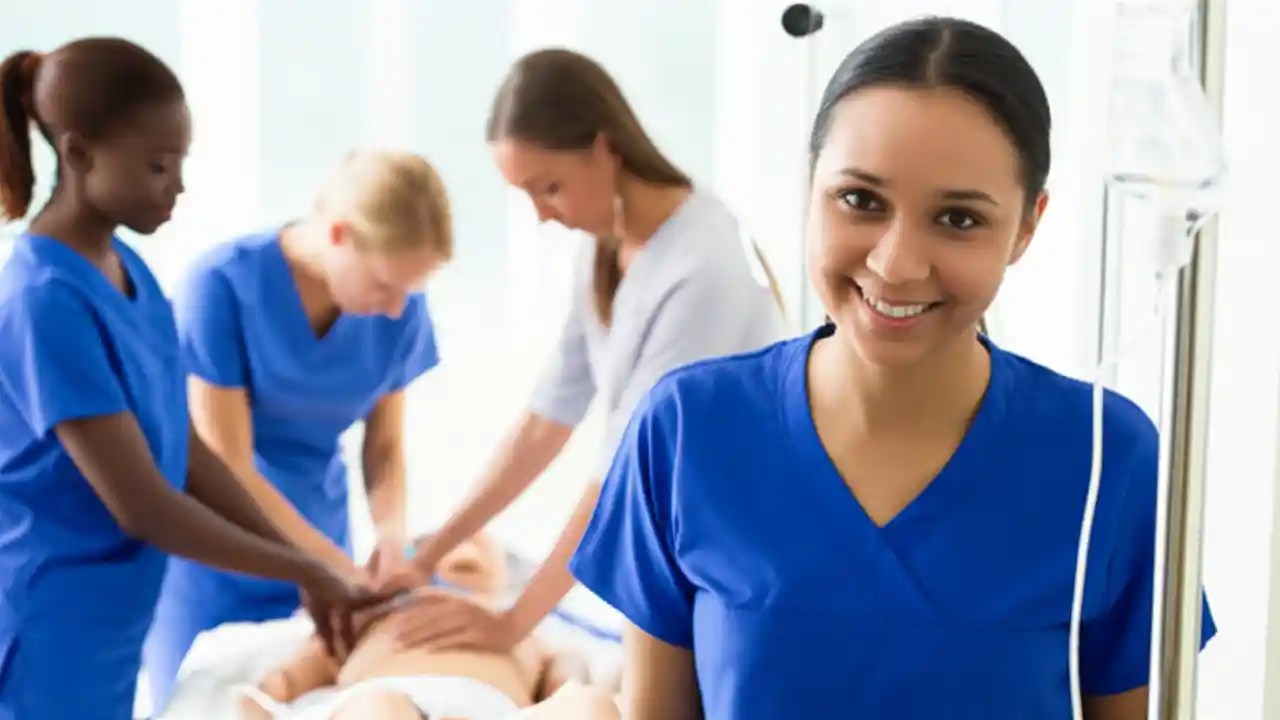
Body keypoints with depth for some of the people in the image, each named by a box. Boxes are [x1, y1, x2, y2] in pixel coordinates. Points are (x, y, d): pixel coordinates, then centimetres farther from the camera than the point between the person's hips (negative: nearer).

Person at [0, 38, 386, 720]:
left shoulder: (129, 270, 4)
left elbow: (185, 449, 8)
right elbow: (140, 504, -21)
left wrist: (302, 564, 3)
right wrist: (303, 571, -12)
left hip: (109, 624, 8)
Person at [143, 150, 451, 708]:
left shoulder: (400, 309, -9)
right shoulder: (223, 284, -22)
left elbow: (385, 446, 1)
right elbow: (227, 467, -21)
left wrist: (390, 536, -20)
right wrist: (344, 571, -23)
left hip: (317, 552, 4)